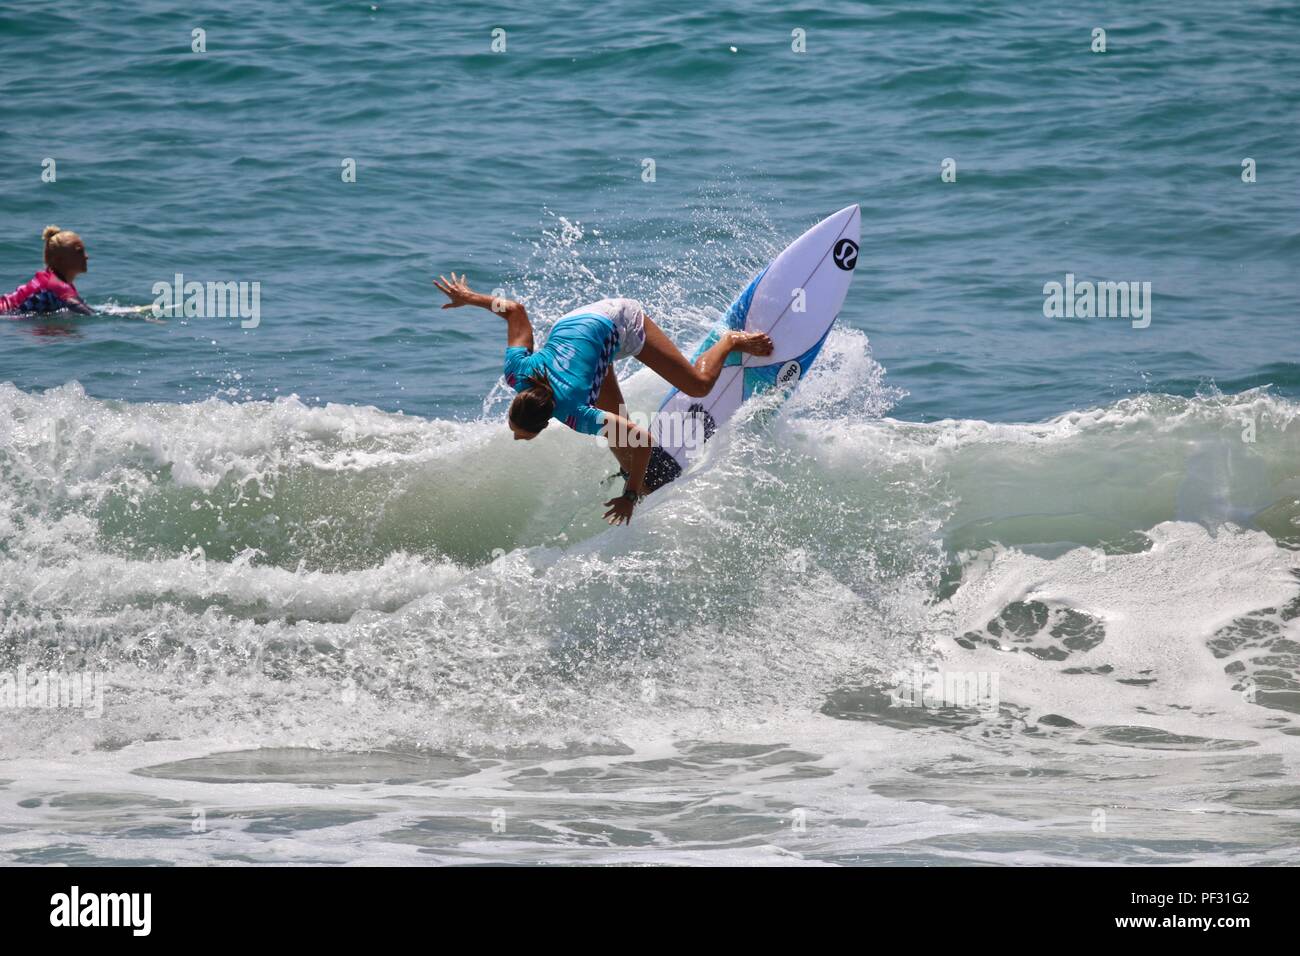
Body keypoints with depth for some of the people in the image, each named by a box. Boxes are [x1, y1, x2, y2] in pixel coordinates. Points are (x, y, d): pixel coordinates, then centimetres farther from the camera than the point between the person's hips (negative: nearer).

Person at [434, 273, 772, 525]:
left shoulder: (573, 415, -38)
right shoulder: (517, 376, -28)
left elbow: (642, 438, -35)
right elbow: (515, 310, -17)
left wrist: (631, 495, -27)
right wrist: (469, 298, -1)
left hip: (618, 323, -5)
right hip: (576, 323, 5)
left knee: (699, 384, 9)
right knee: (613, 418, 9)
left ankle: (731, 342, 35)